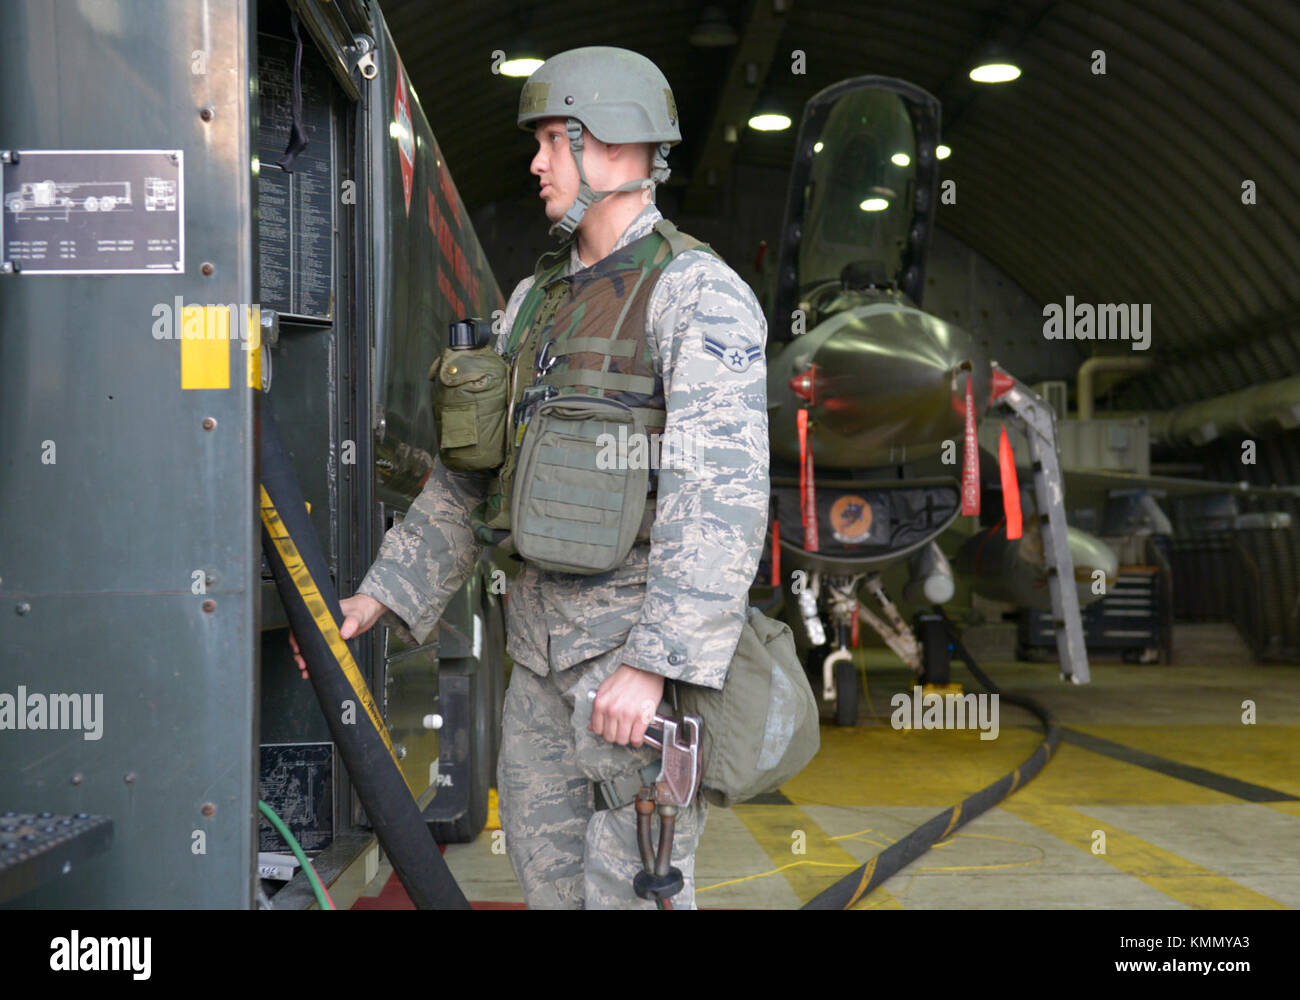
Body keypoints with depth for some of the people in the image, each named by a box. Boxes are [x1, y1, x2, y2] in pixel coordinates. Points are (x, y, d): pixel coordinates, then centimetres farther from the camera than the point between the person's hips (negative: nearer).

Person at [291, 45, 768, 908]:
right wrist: (384, 594, 10)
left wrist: (654, 664, -30)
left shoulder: (702, 294, -12)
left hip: (650, 644, -8)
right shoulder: (538, 301, 13)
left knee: (631, 889, -4)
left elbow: (722, 497, -23)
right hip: (547, 644, 8)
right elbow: (471, 476, 17)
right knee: (551, 876, 14)